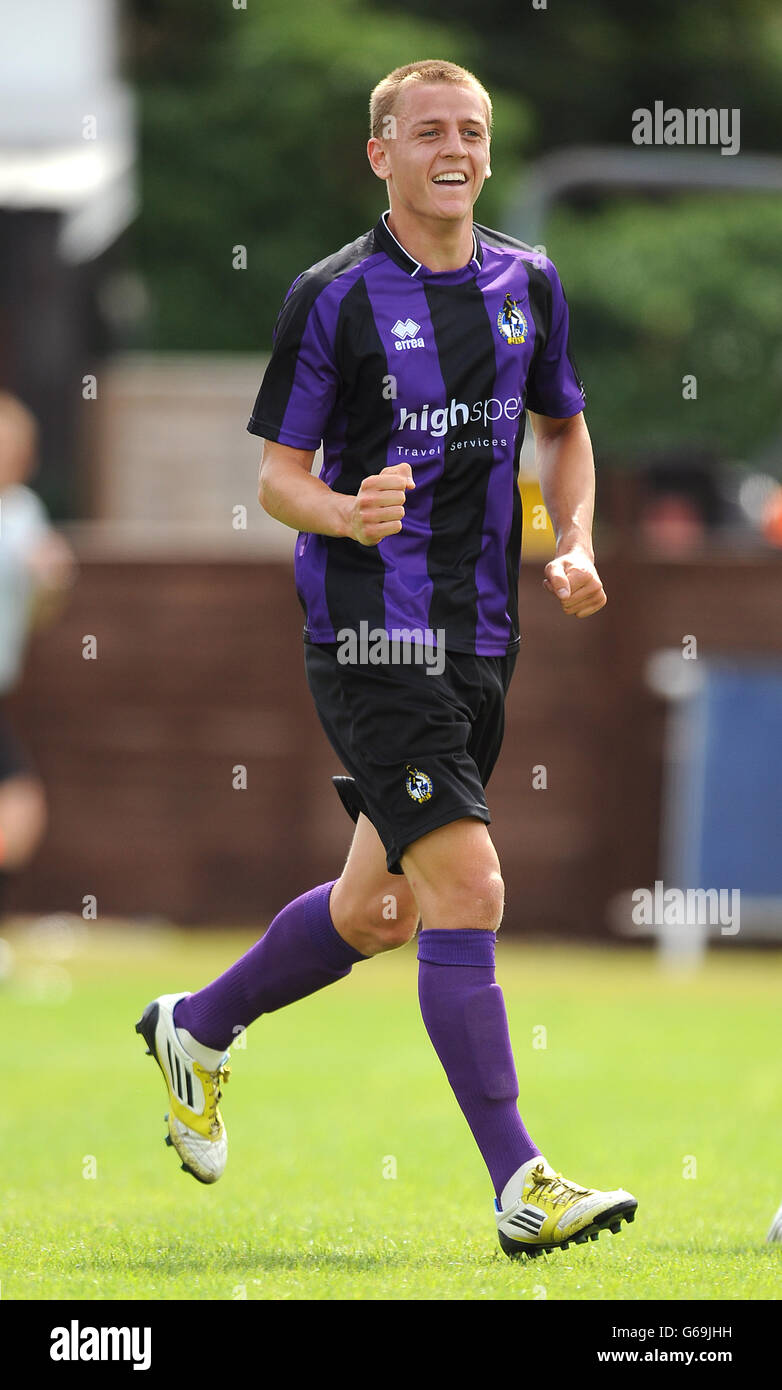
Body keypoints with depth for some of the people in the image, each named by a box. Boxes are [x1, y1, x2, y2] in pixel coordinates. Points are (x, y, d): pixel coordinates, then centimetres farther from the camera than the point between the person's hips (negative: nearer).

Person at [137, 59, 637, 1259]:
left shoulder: (528, 285, 9)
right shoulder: (333, 297, -7)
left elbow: (563, 427, 24)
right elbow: (278, 475, -4)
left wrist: (576, 546, 7)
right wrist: (350, 515, -25)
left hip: (480, 639, 6)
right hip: (372, 636, -6)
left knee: (379, 910, 15)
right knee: (467, 889, -15)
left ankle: (196, 1031, 39)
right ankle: (519, 1185, -13)